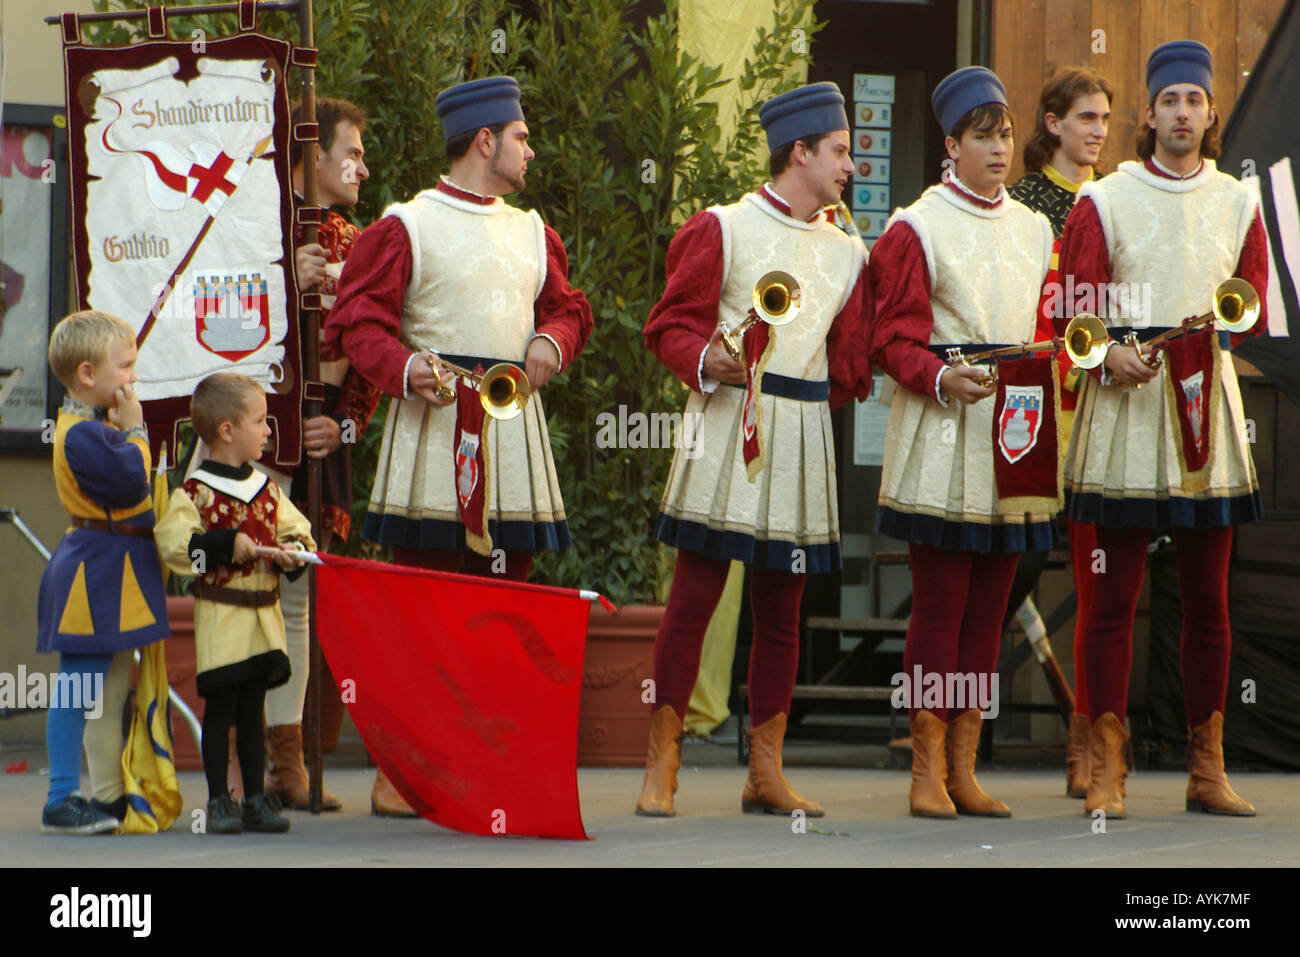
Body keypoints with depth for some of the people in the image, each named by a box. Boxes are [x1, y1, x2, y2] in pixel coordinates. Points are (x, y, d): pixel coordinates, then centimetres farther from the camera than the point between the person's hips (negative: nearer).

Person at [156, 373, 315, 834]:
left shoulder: (267, 489, 11)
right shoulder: (194, 492, -9)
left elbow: (299, 532, 17)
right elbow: (174, 544, -16)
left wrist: (292, 553, -5)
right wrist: (227, 546, -20)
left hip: (264, 617, 6)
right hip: (220, 618, -6)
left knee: (252, 709, 11)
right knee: (220, 708, -2)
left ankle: (256, 798, 15)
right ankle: (219, 801, 5)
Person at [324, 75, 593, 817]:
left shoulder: (531, 231, 18)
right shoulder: (404, 227, -2)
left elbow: (568, 305, 25)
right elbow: (358, 322, -5)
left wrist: (553, 340, 2)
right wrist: (403, 370, -22)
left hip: (515, 418, 6)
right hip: (435, 420, -6)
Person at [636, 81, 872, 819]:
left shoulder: (847, 254, 15)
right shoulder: (723, 229, 0)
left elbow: (850, 364, 17)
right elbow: (672, 326, -2)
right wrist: (710, 363, -18)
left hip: (802, 437, 5)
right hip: (726, 429, -5)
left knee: (782, 612, 6)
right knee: (693, 599, -6)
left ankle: (767, 771, 12)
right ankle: (662, 765, 0)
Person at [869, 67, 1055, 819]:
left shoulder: (1033, 229, 14)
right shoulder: (917, 230, -4)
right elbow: (894, 341, -5)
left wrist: (1049, 375, -1)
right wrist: (943, 380, -22)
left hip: (1014, 437, 6)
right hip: (942, 445, -5)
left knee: (989, 606, 6)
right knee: (940, 605, -5)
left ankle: (965, 769, 12)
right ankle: (929, 772, 1)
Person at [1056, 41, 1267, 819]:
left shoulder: (1238, 205, 12)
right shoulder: (1104, 202, 4)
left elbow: (1255, 315, 13)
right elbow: (1072, 311, 2)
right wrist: (1109, 354, -17)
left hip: (1208, 402, 2)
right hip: (1126, 404, -2)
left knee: (1208, 595, 4)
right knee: (1116, 593, -4)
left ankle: (1208, 768, 10)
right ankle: (1107, 768, 0)